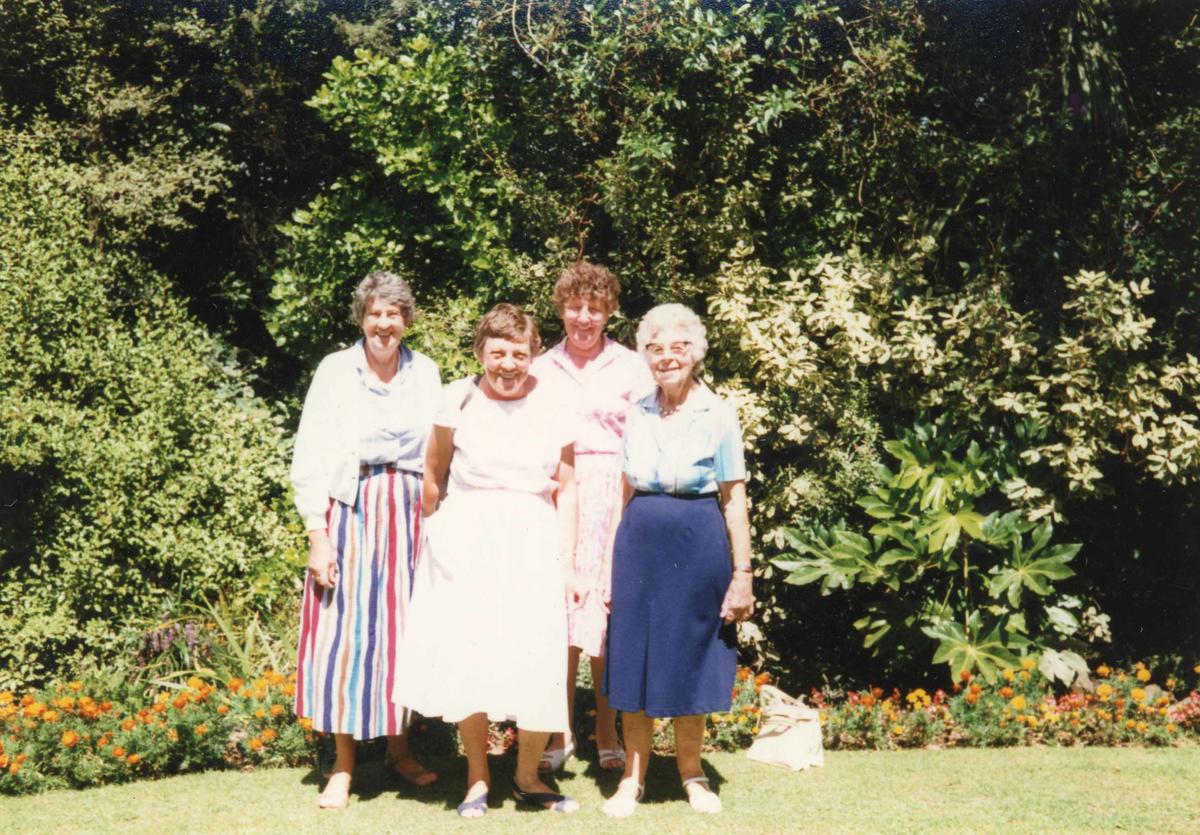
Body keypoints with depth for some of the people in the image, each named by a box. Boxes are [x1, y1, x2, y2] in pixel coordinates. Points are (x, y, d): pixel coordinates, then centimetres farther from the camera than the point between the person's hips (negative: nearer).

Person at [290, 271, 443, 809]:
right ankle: (343, 765, 8)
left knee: (404, 631, 7)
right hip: (350, 511, -2)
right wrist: (317, 535, -9)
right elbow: (308, 459, -3)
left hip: (410, 514, 3)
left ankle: (399, 747, 23)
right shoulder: (336, 370, -1)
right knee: (345, 632, -2)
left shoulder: (426, 374, 8)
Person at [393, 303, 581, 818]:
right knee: (467, 658, 2)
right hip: (466, 544, 0)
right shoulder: (460, 399, -1)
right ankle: (477, 778, 19)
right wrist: (434, 538, 13)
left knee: (539, 665, -4)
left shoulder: (552, 406, 1)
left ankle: (527, 777, 17)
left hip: (532, 546, 0)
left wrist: (566, 560, 2)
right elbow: (433, 477, 9)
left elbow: (566, 490, 5)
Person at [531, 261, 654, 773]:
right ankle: (561, 732, 13)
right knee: (559, 613, 1)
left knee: (609, 613, 1)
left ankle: (607, 732, 14)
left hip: (613, 498, -1)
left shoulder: (631, 369, 5)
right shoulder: (541, 369, 10)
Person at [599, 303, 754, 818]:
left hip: (698, 545, -3)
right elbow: (627, 493, 11)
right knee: (636, 657, 6)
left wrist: (742, 574, -6)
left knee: (688, 658, 8)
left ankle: (691, 773, 26)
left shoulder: (717, 415, -3)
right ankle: (633, 777, 19)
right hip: (640, 543, 3)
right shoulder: (637, 414, 6)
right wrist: (615, 562, 7)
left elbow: (734, 500, -3)